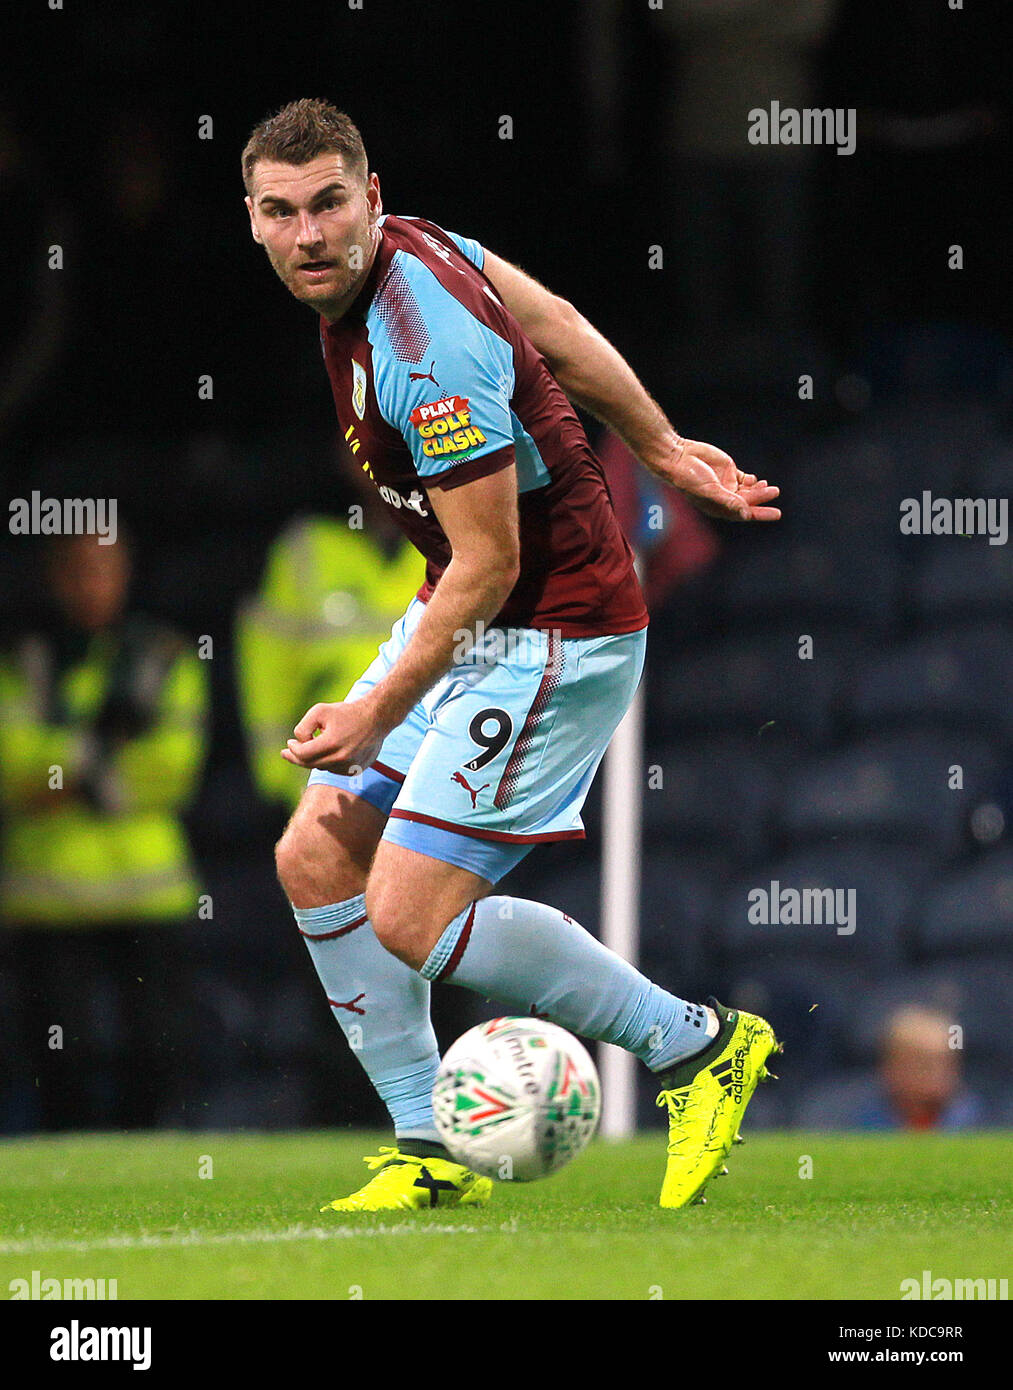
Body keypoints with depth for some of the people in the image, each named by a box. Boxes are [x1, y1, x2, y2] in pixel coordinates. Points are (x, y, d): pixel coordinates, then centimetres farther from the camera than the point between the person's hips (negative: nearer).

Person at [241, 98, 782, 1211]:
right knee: (314, 859, 5)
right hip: (464, 616, 10)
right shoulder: (395, 247, 0)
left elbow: (487, 562, -23)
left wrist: (381, 712, -17)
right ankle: (432, 1152, 11)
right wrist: (661, 447, 20)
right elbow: (556, 322, 13)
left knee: (410, 917, -13)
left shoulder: (428, 356, -28)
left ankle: (696, 1045, 2)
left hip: (551, 636, -10)